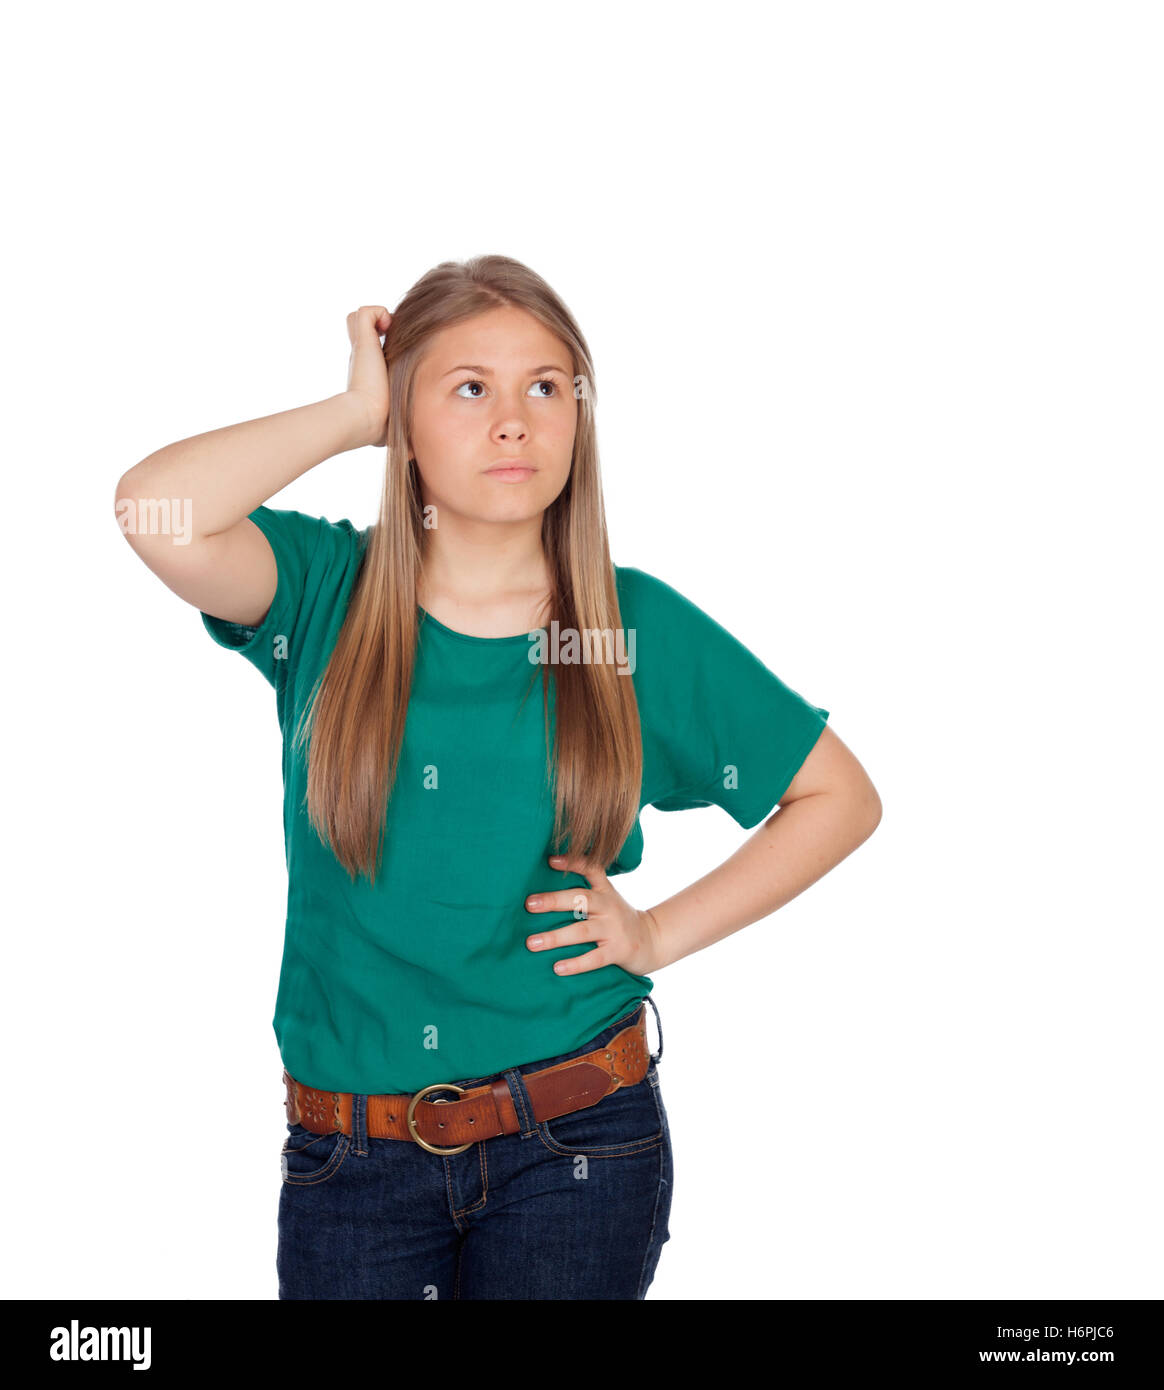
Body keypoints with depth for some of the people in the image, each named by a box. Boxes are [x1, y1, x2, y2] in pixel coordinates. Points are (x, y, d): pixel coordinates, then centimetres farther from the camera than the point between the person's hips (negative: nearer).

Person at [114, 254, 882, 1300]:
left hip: (575, 1141, 0)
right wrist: (353, 411, -11)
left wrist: (662, 933, -2)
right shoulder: (327, 593, -3)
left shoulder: (639, 625, -2)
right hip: (347, 1153, 0)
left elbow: (842, 797, 6)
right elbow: (154, 509, -23)